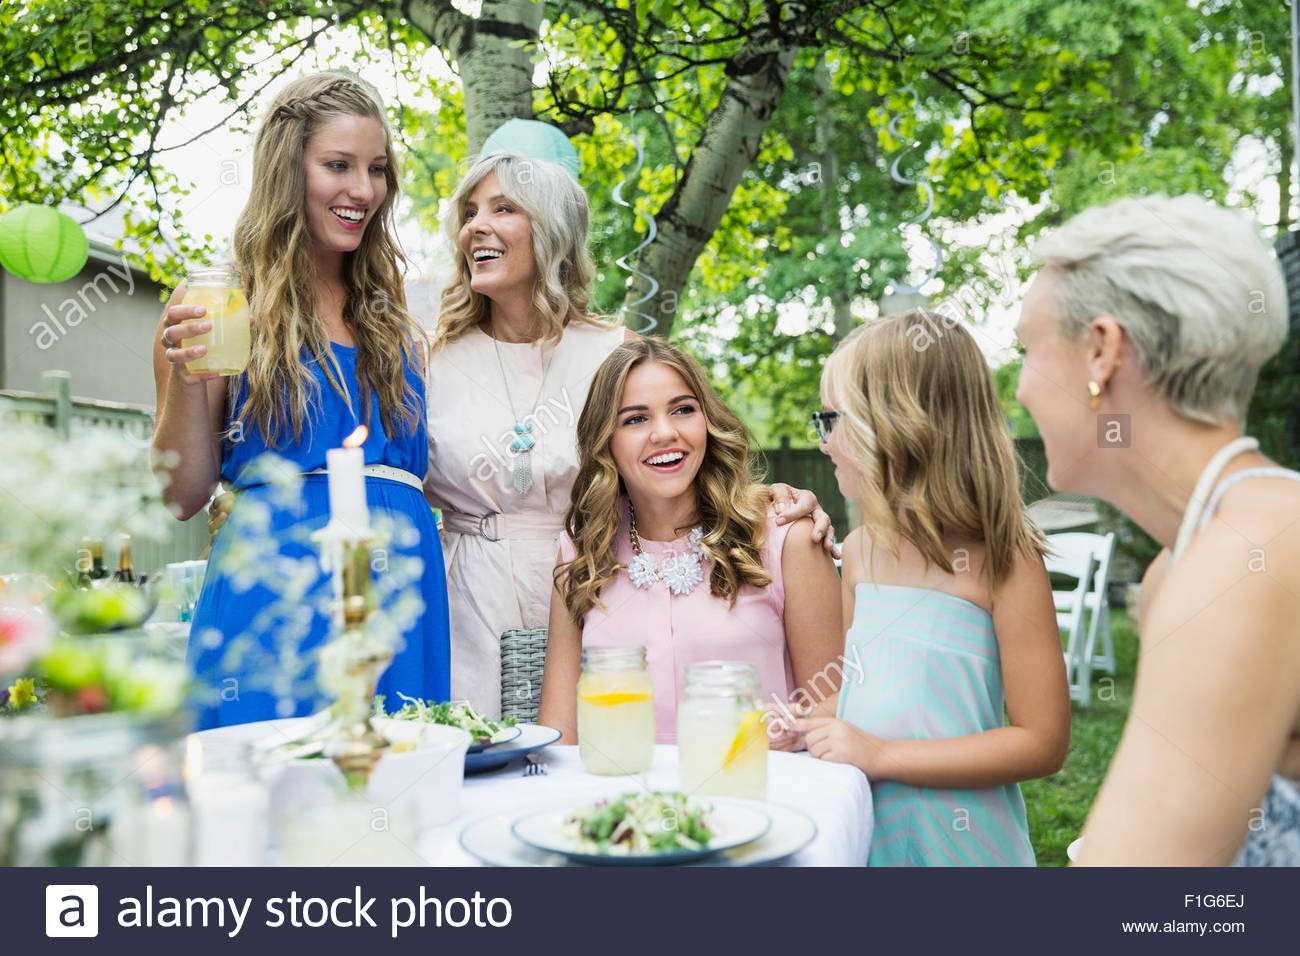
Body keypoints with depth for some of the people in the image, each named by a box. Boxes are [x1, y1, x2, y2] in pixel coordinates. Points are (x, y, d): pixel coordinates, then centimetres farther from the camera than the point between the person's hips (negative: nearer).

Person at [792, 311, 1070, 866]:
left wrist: (880, 755, -21)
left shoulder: (1002, 560, -16)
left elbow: (1043, 743, -17)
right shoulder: (861, 551, 2)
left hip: (955, 842, -5)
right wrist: (800, 724, -4)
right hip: (859, 829, 6)